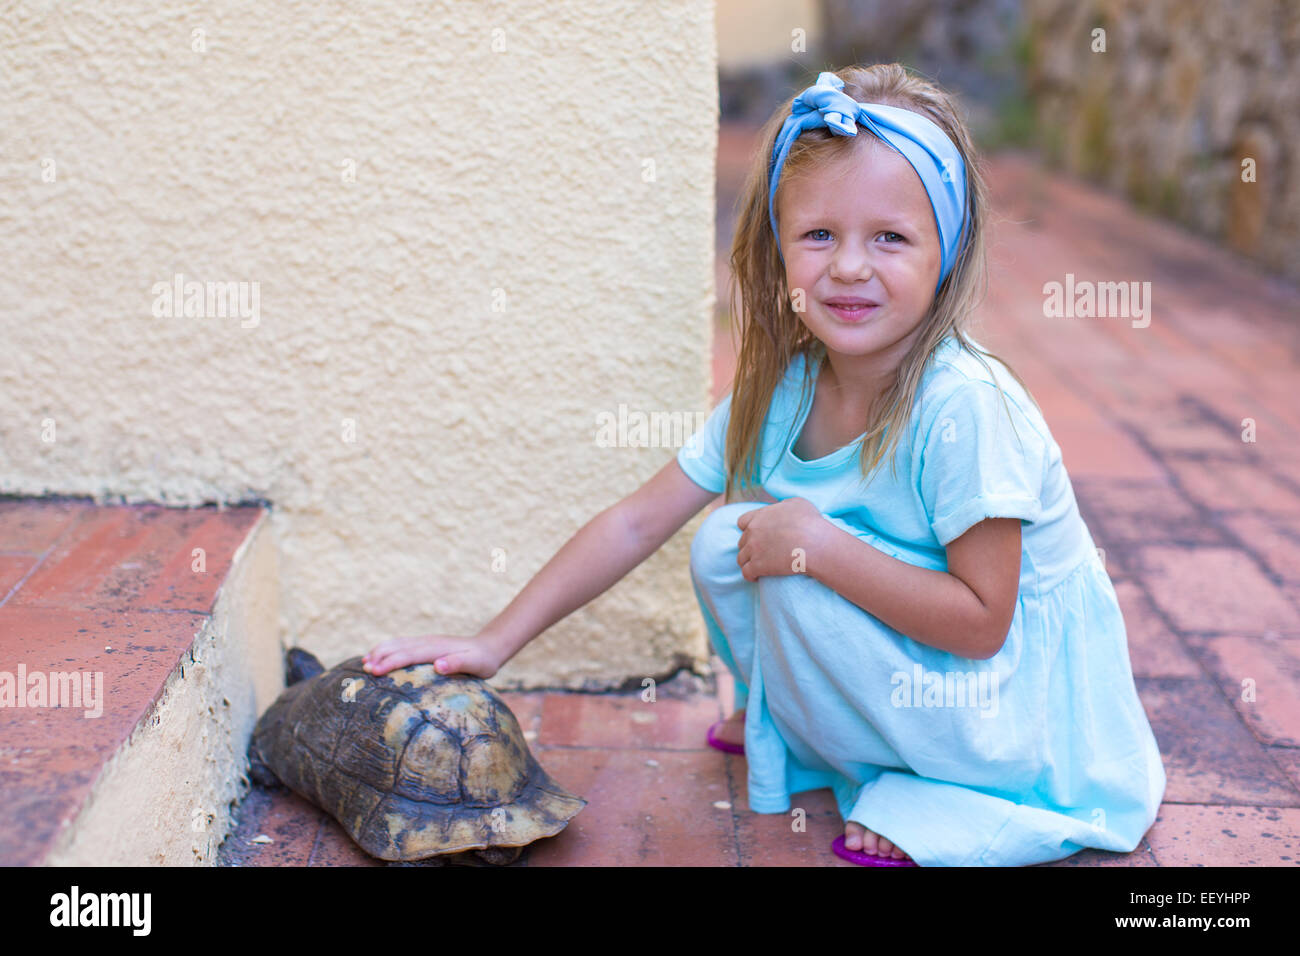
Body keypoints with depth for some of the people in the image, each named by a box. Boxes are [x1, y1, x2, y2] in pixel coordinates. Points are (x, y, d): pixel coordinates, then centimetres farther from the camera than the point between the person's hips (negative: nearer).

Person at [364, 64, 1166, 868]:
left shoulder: (964, 407, -29)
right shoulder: (778, 389, -9)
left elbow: (980, 622, -25)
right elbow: (636, 524, -6)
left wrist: (821, 545, -32)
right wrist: (496, 642, -9)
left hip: (1020, 710, -6)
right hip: (907, 664, 6)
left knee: (793, 574, -24)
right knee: (725, 543, -8)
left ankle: (935, 786, -3)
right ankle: (783, 724, 15)